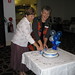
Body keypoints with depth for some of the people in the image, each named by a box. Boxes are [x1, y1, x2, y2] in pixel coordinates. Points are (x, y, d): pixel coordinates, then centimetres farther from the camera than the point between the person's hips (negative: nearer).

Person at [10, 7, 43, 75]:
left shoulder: (29, 22, 1)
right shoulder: (23, 23, -28)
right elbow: (28, 36, -35)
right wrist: (37, 46, -38)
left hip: (24, 43, 8)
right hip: (18, 43, -8)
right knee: (19, 58, 8)